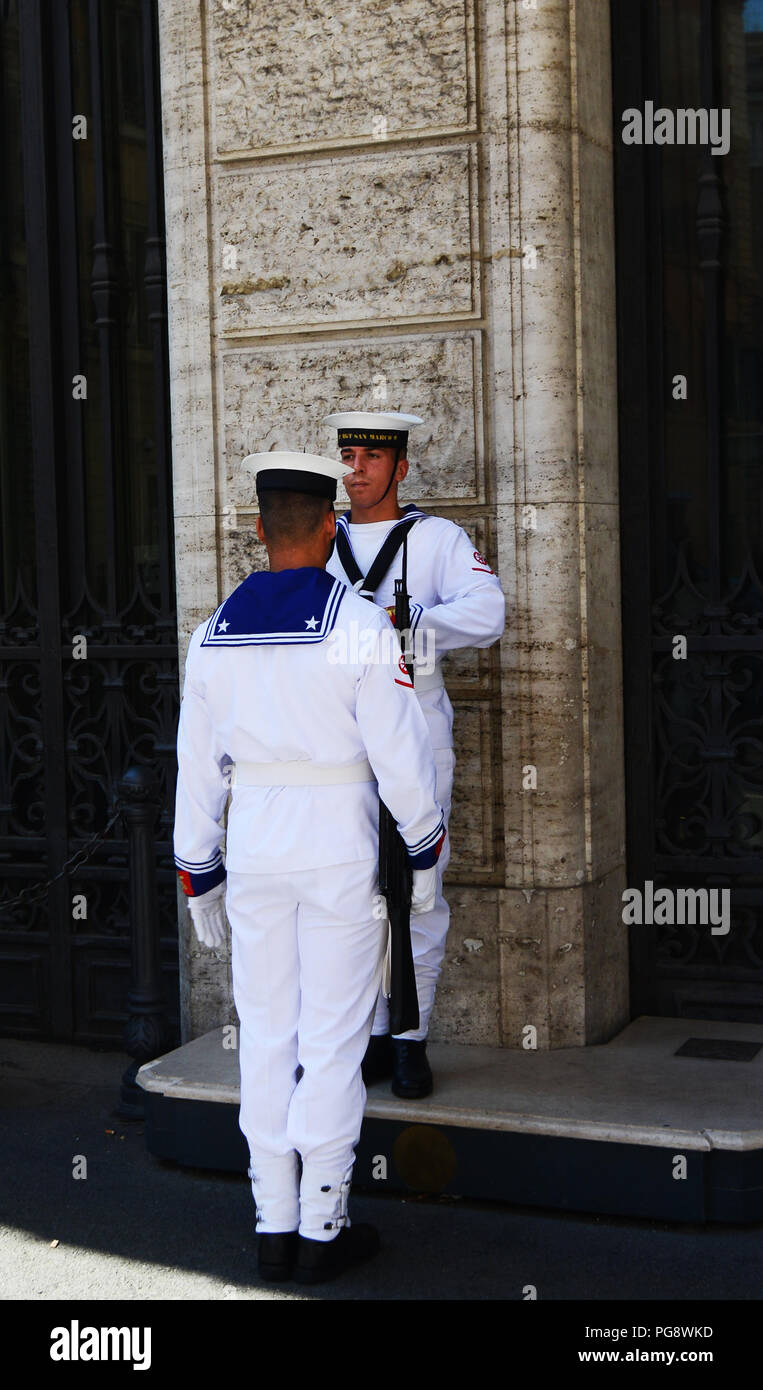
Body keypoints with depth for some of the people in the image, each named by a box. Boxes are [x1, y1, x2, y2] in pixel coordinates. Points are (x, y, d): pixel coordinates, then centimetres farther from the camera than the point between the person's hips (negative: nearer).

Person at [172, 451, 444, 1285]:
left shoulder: (216, 633, 1)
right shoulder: (361, 628, -13)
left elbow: (197, 763, 5)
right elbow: (400, 755, -12)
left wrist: (198, 876, 14)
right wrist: (425, 853, 2)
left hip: (253, 848, 4)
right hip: (340, 851, -4)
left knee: (266, 1035, 11)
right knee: (332, 1039, 4)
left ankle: (275, 1228, 17)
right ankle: (321, 1231, 11)